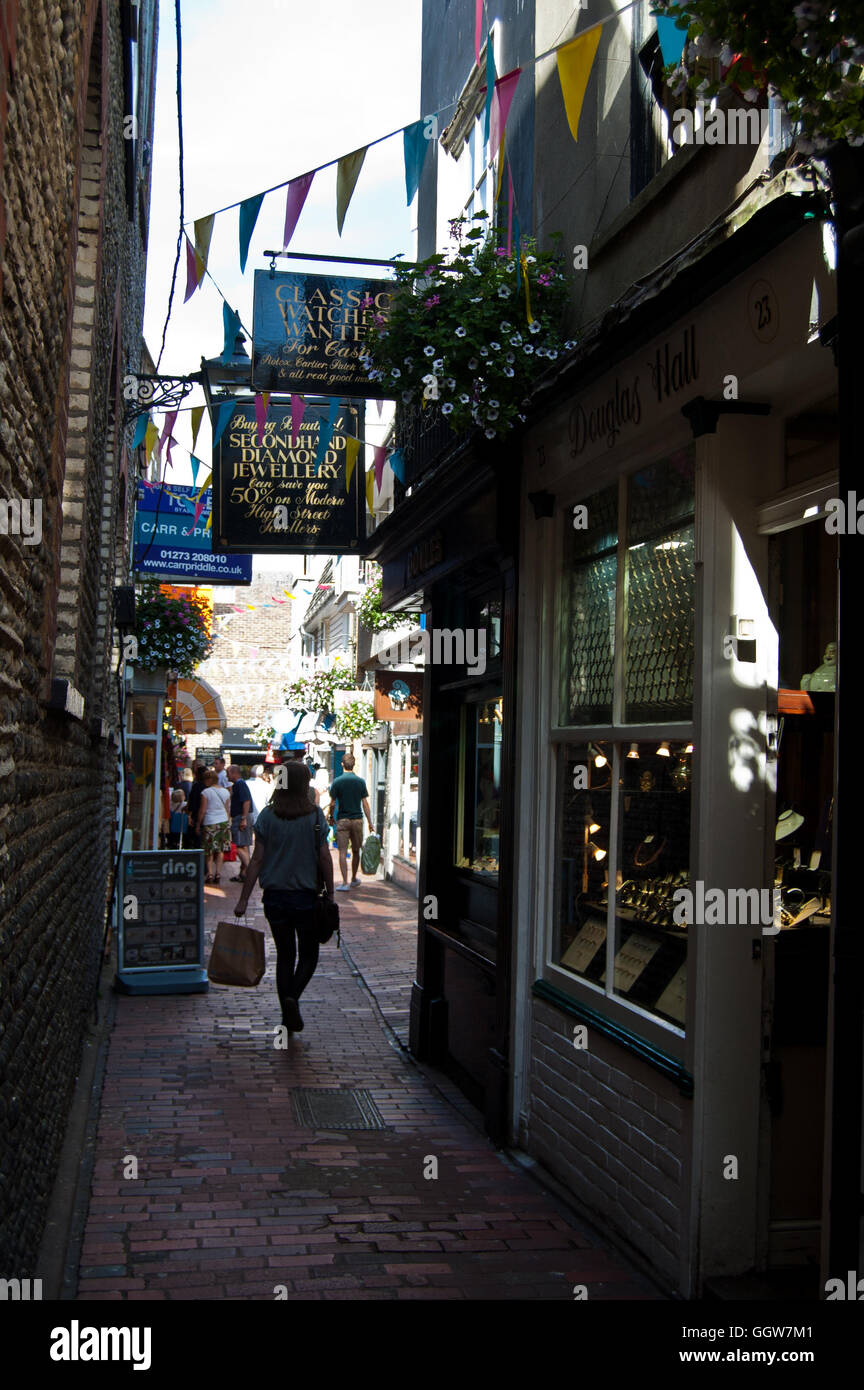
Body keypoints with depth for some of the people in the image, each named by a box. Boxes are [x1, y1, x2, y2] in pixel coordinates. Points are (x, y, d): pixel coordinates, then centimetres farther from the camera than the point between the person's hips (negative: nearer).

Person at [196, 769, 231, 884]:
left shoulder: (206, 792, -8)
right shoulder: (226, 792, 7)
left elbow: (202, 810, -7)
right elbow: (227, 809, 12)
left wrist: (198, 824, 3)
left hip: (210, 823, -4)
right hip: (224, 822, 4)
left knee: (209, 851, 5)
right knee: (220, 850, 9)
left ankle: (210, 873, -3)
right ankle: (217, 873, 6)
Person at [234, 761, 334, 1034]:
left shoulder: (267, 816, -3)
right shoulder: (315, 816, -7)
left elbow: (257, 859, -5)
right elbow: (324, 858, -6)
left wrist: (243, 899, -1)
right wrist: (330, 893, 4)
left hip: (274, 896, 2)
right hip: (305, 896, -2)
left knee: (284, 955, 14)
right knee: (308, 955, 12)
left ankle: (288, 1017, 14)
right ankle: (293, 997, -13)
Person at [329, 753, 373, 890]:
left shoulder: (337, 782, -5)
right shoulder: (360, 781, 1)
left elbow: (333, 803, -4)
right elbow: (365, 803, 1)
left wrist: (331, 817, 13)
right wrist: (370, 822, 6)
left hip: (342, 820, -2)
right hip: (357, 819, 2)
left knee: (343, 852, -3)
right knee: (356, 851, 16)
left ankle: (345, 882, -12)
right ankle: (353, 879, 28)